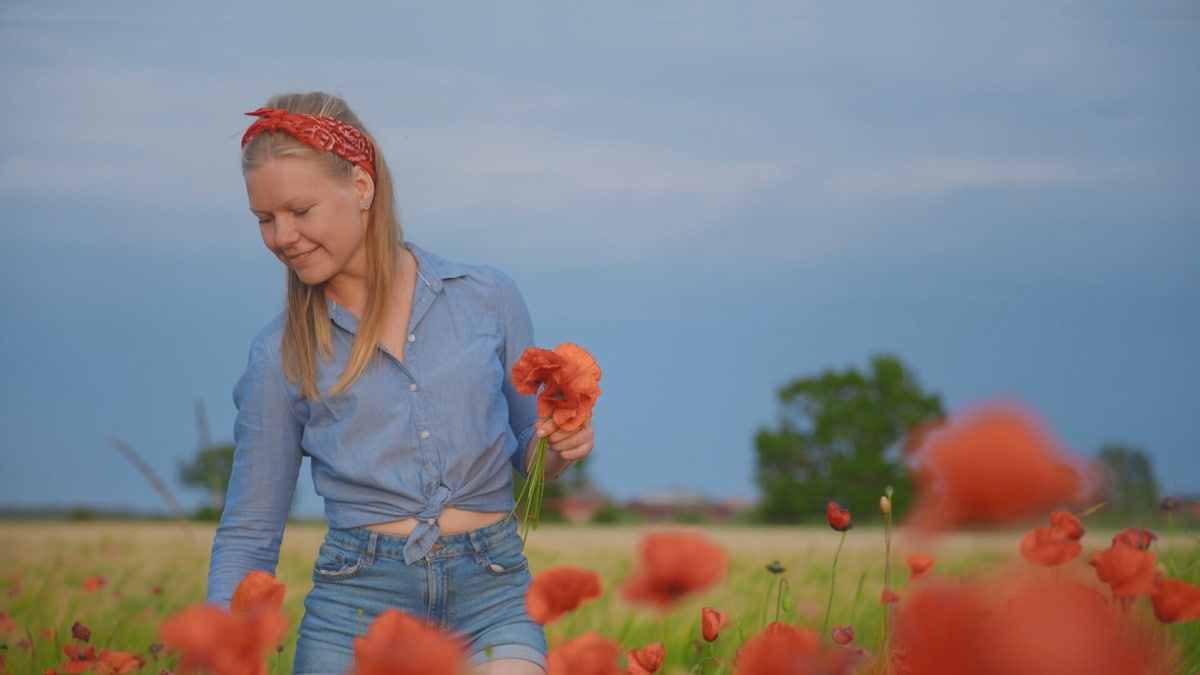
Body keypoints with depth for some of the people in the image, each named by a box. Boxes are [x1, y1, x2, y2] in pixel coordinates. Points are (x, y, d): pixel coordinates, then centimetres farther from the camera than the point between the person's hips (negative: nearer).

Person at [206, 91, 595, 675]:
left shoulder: (488, 297, 5)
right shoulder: (281, 353, 5)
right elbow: (248, 535, 9)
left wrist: (559, 449, -5)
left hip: (488, 594, 0)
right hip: (358, 603, 0)